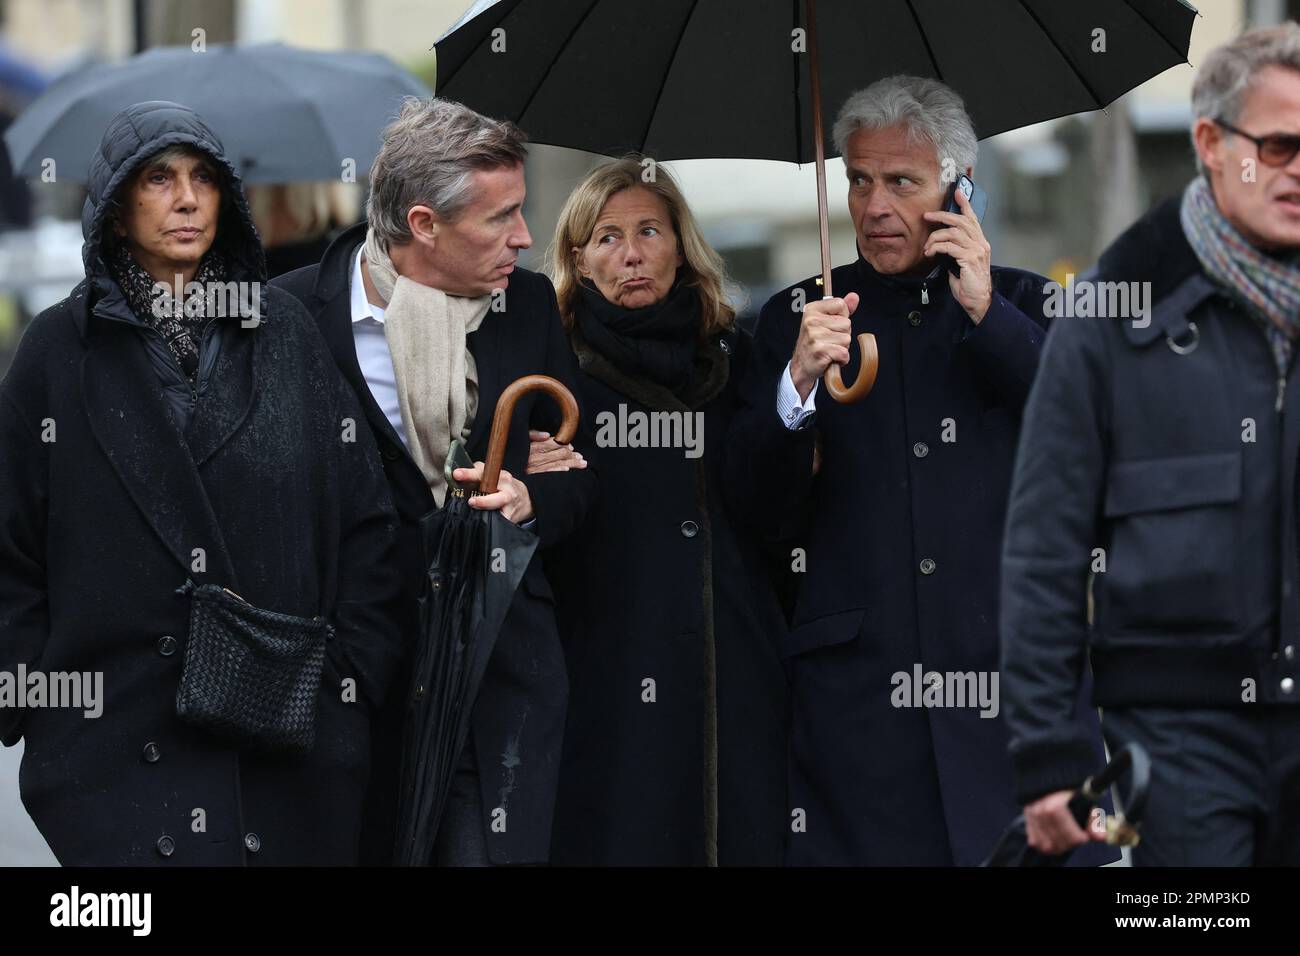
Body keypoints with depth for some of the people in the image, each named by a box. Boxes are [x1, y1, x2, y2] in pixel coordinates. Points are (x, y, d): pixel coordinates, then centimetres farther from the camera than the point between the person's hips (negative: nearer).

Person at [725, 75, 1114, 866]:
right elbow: (758, 494, 2)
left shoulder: (1023, 306, 11)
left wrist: (986, 312, -9)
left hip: (1013, 677, 0)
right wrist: (800, 380, -17)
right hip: (859, 696, 0)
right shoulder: (801, 316, 11)